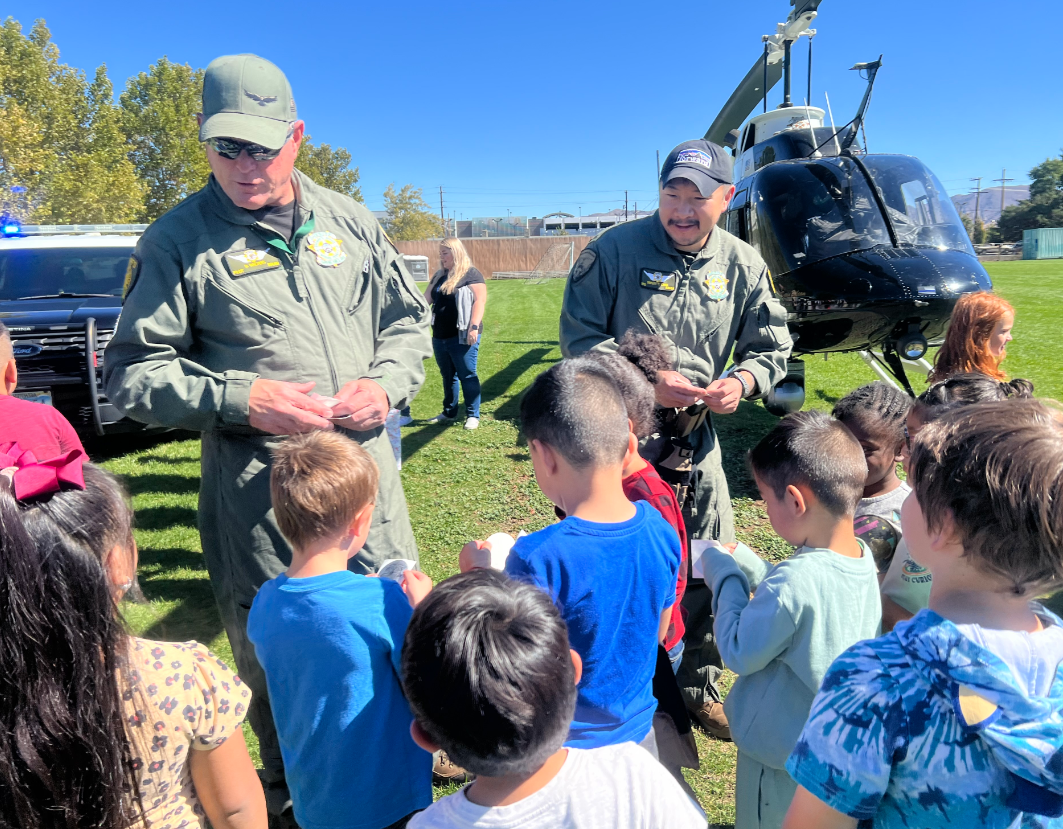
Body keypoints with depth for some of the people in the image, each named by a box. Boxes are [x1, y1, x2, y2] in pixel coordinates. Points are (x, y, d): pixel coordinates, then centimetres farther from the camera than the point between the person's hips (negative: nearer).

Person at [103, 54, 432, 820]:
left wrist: (387, 382, -5)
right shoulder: (177, 242, -3)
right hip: (259, 493, -3)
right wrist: (241, 399, -18)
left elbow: (409, 317, 15)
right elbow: (133, 374, -3)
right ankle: (291, 796, 40)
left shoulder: (349, 222, 8)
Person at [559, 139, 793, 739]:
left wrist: (741, 381, -12)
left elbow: (772, 346, 11)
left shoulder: (743, 265, 4)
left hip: (695, 438, 4)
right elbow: (579, 334, -9)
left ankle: (699, 689, 35)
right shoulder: (616, 249, -8)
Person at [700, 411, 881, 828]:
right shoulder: (863, 558, -10)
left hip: (781, 755, -7)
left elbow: (739, 653, -22)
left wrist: (725, 576, -13)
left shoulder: (793, 581, -36)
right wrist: (742, 562, -2)